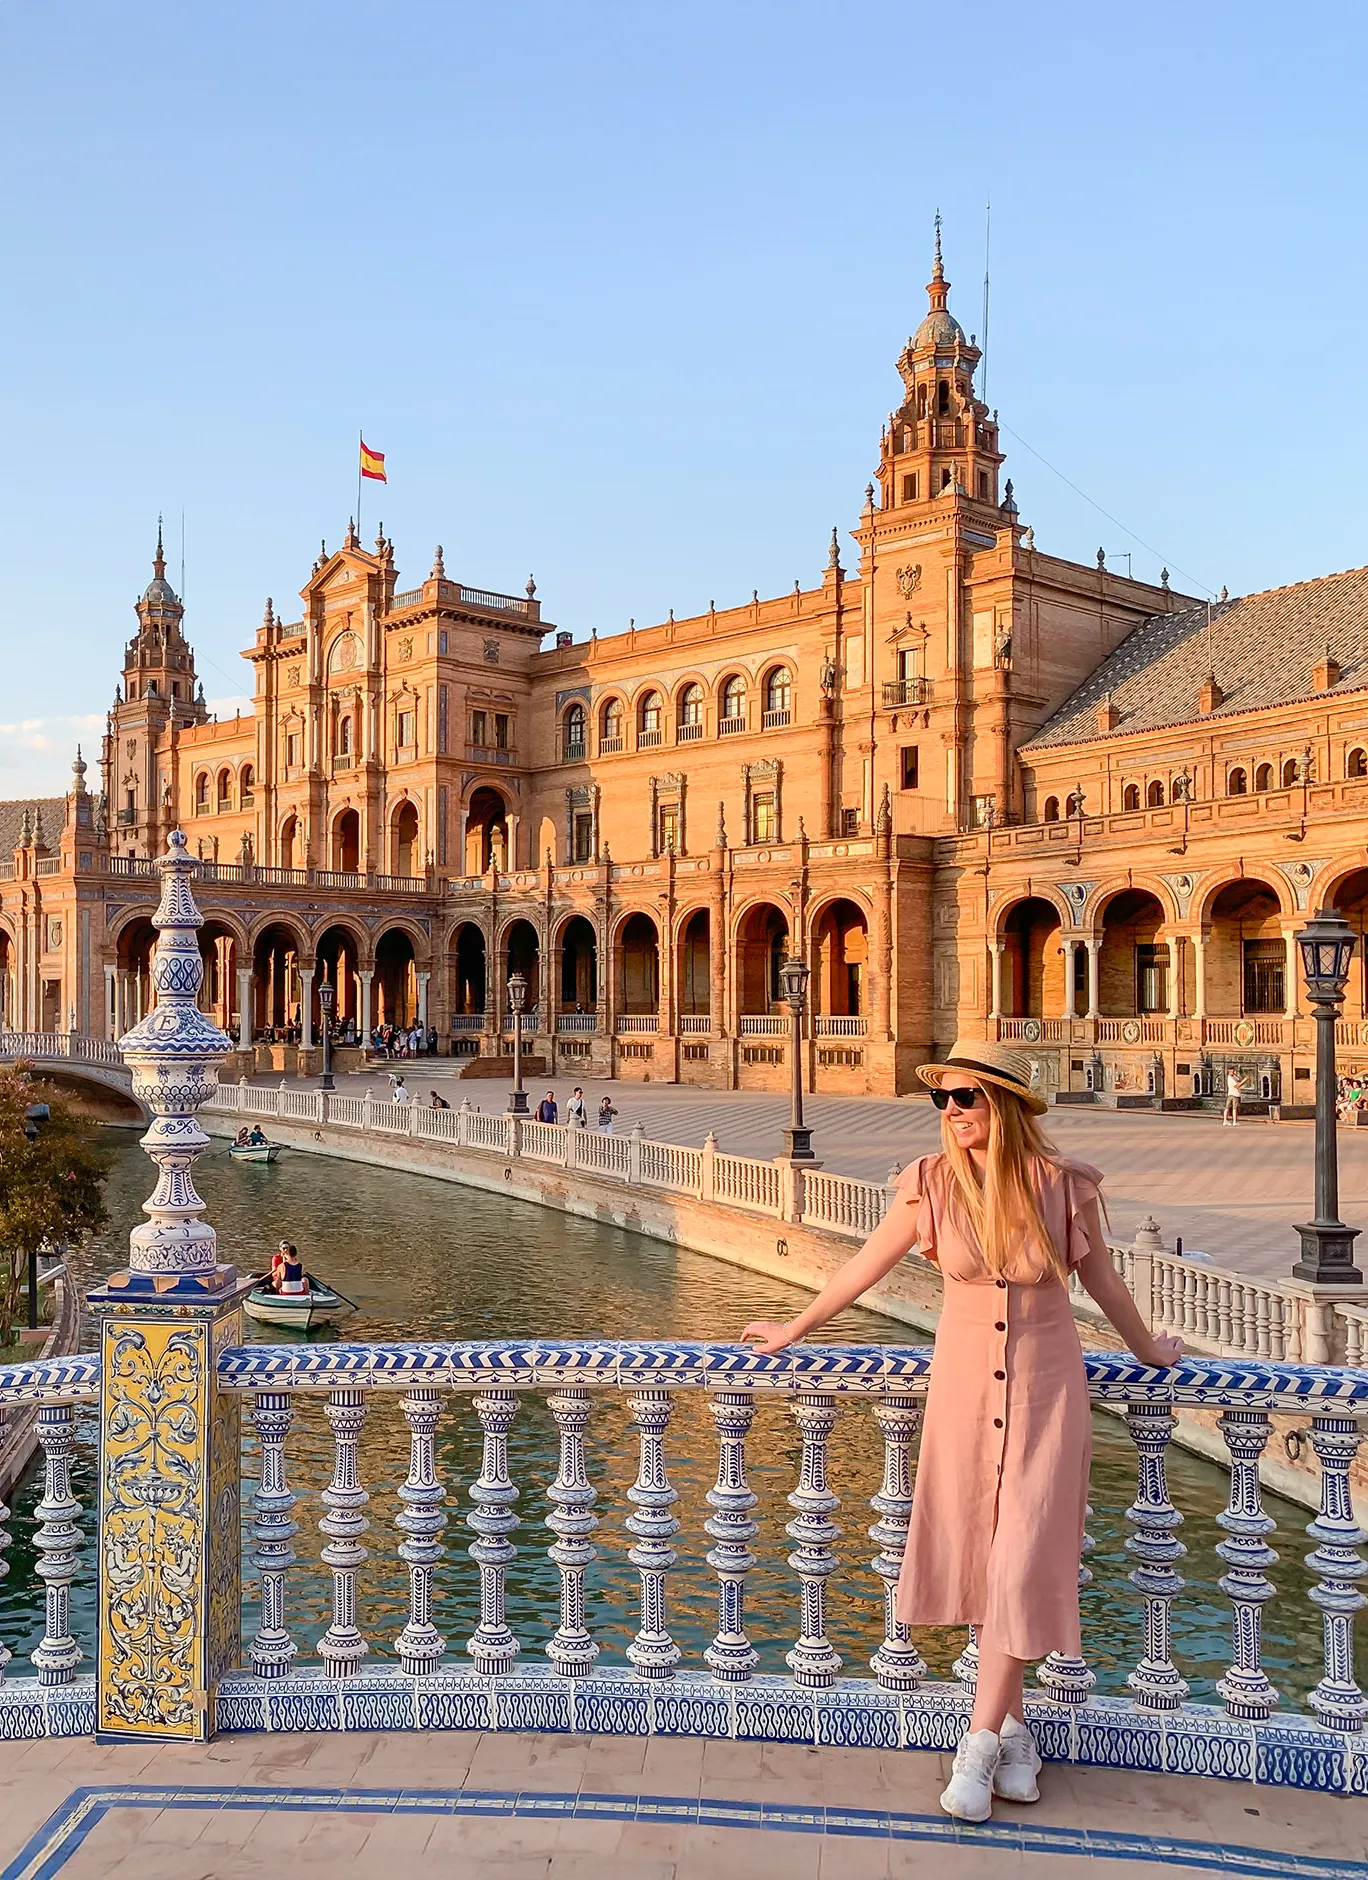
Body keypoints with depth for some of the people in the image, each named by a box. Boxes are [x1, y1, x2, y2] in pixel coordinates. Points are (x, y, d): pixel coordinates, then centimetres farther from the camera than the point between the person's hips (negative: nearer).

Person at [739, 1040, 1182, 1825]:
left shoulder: (1062, 1184, -12)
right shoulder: (933, 1184, -9)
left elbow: (1100, 1276, 6)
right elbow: (866, 1267, 3)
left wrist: (1148, 1348, 19)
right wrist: (793, 1332, 11)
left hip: (1046, 1384, -1)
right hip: (963, 1381, 2)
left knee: (1022, 1560, -3)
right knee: (978, 1556, 7)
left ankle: (982, 1744, 5)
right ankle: (1013, 1726, 24)